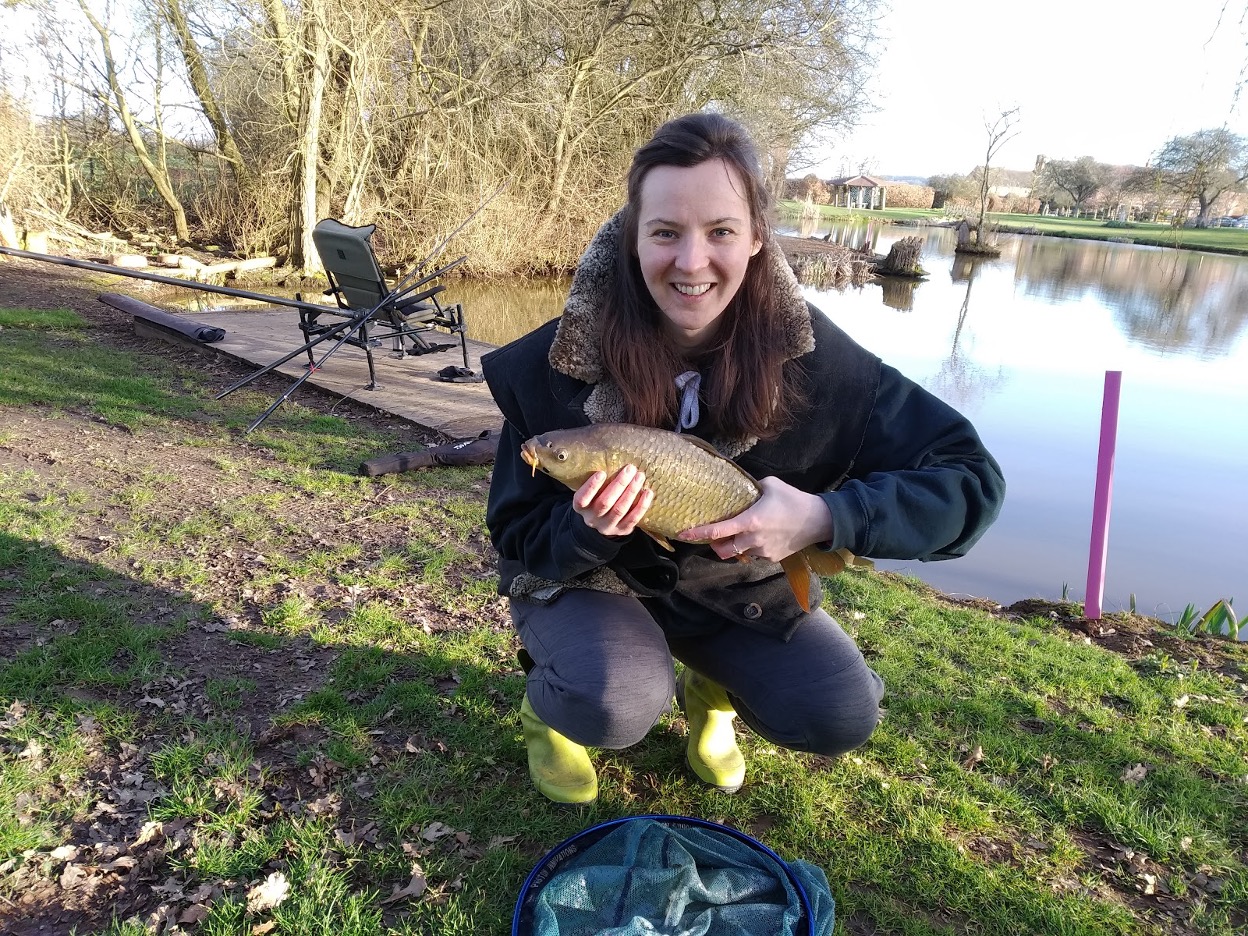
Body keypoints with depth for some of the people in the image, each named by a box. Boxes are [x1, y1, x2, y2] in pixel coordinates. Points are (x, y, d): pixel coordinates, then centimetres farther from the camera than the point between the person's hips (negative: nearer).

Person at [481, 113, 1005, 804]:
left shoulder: (808, 352, -21)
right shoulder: (556, 365, -23)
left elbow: (970, 480, -19)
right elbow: (519, 538, -12)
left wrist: (825, 517, -35)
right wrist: (586, 528, -36)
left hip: (733, 586, 3)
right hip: (585, 576, -2)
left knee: (841, 719, -15)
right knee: (616, 708, -31)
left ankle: (708, 688, 18)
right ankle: (545, 703, 7)